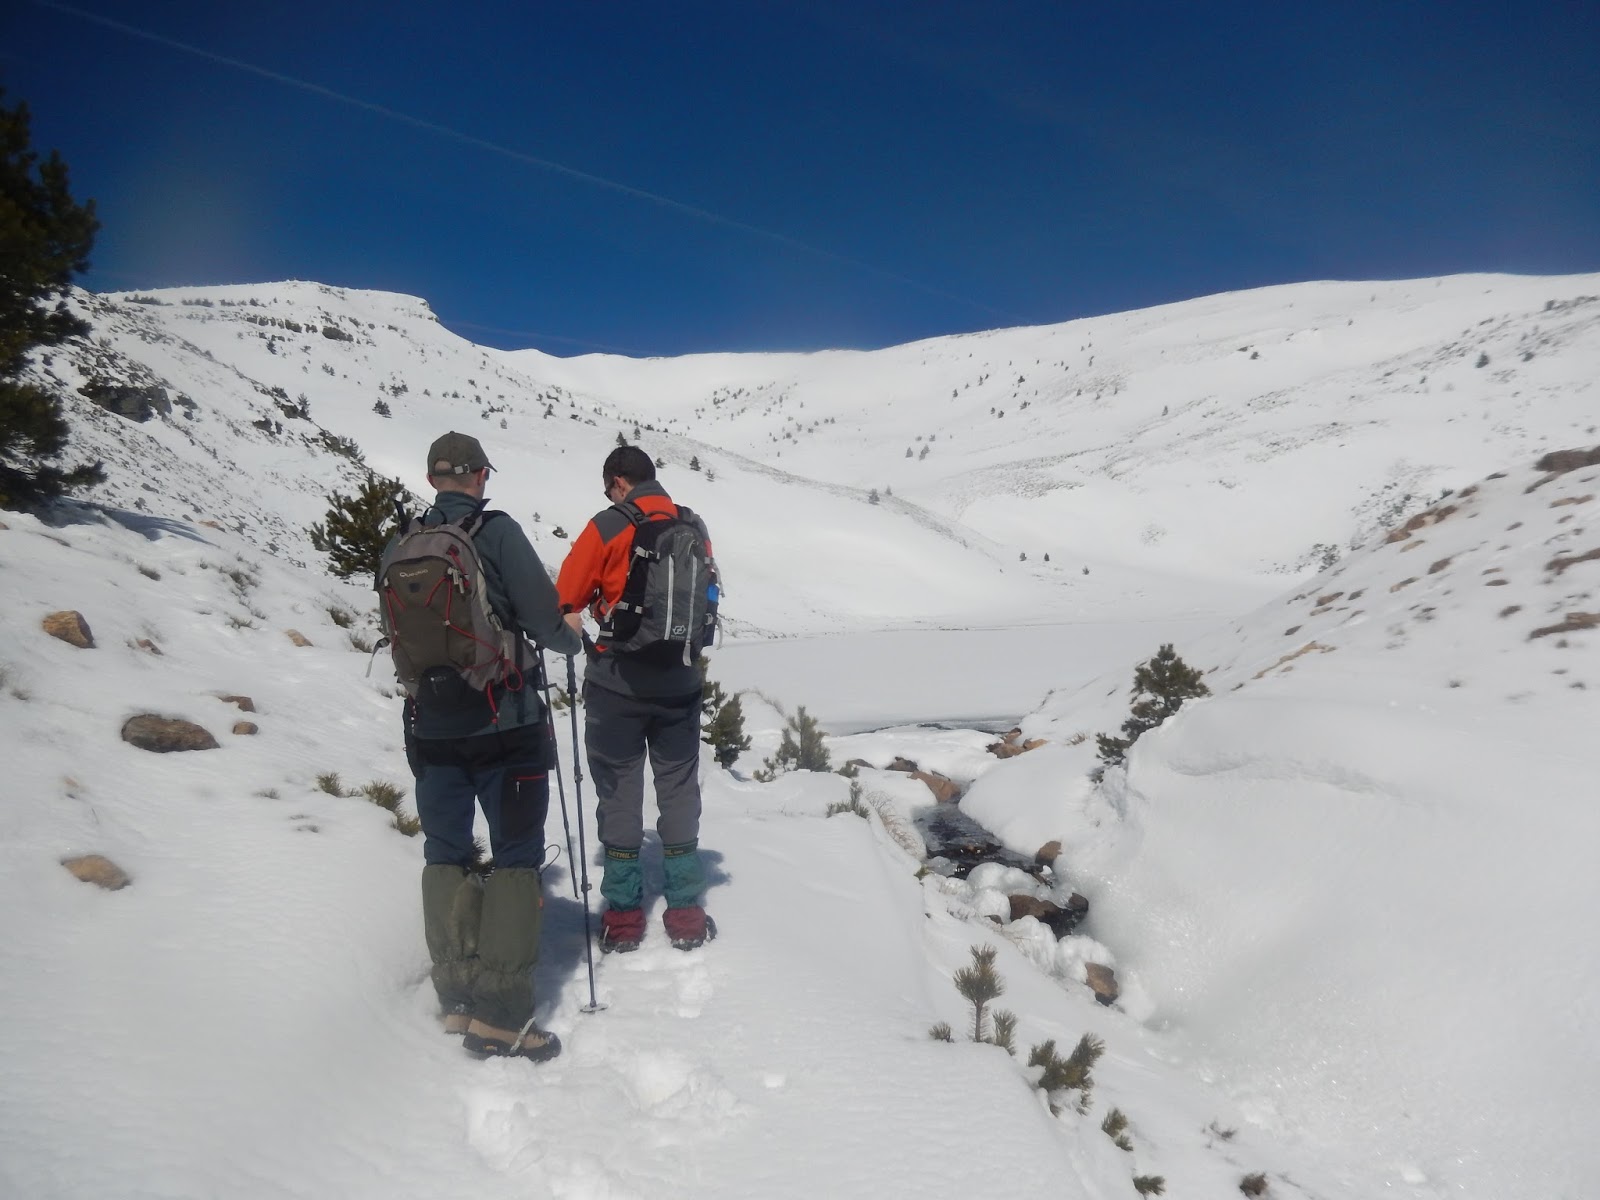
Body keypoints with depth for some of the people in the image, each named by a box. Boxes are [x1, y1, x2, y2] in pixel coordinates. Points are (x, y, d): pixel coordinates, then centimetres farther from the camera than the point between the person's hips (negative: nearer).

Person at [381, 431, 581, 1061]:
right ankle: (500, 1014, 2)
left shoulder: (397, 549, 5)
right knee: (515, 857, 2)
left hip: (429, 729, 5)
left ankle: (456, 998, 22)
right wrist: (575, 641, 9)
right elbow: (543, 619, -12)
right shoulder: (496, 532, -9)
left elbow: (396, 637, 12)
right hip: (504, 725, -5)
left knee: (445, 856, 16)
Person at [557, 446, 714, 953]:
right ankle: (685, 912, 17)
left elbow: (564, 603, -7)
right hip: (680, 683, 3)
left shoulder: (607, 527, -9)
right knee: (679, 793, 12)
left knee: (619, 794, 8)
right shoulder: (695, 528, 3)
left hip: (617, 684, -3)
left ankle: (623, 914, 14)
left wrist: (583, 645, 9)